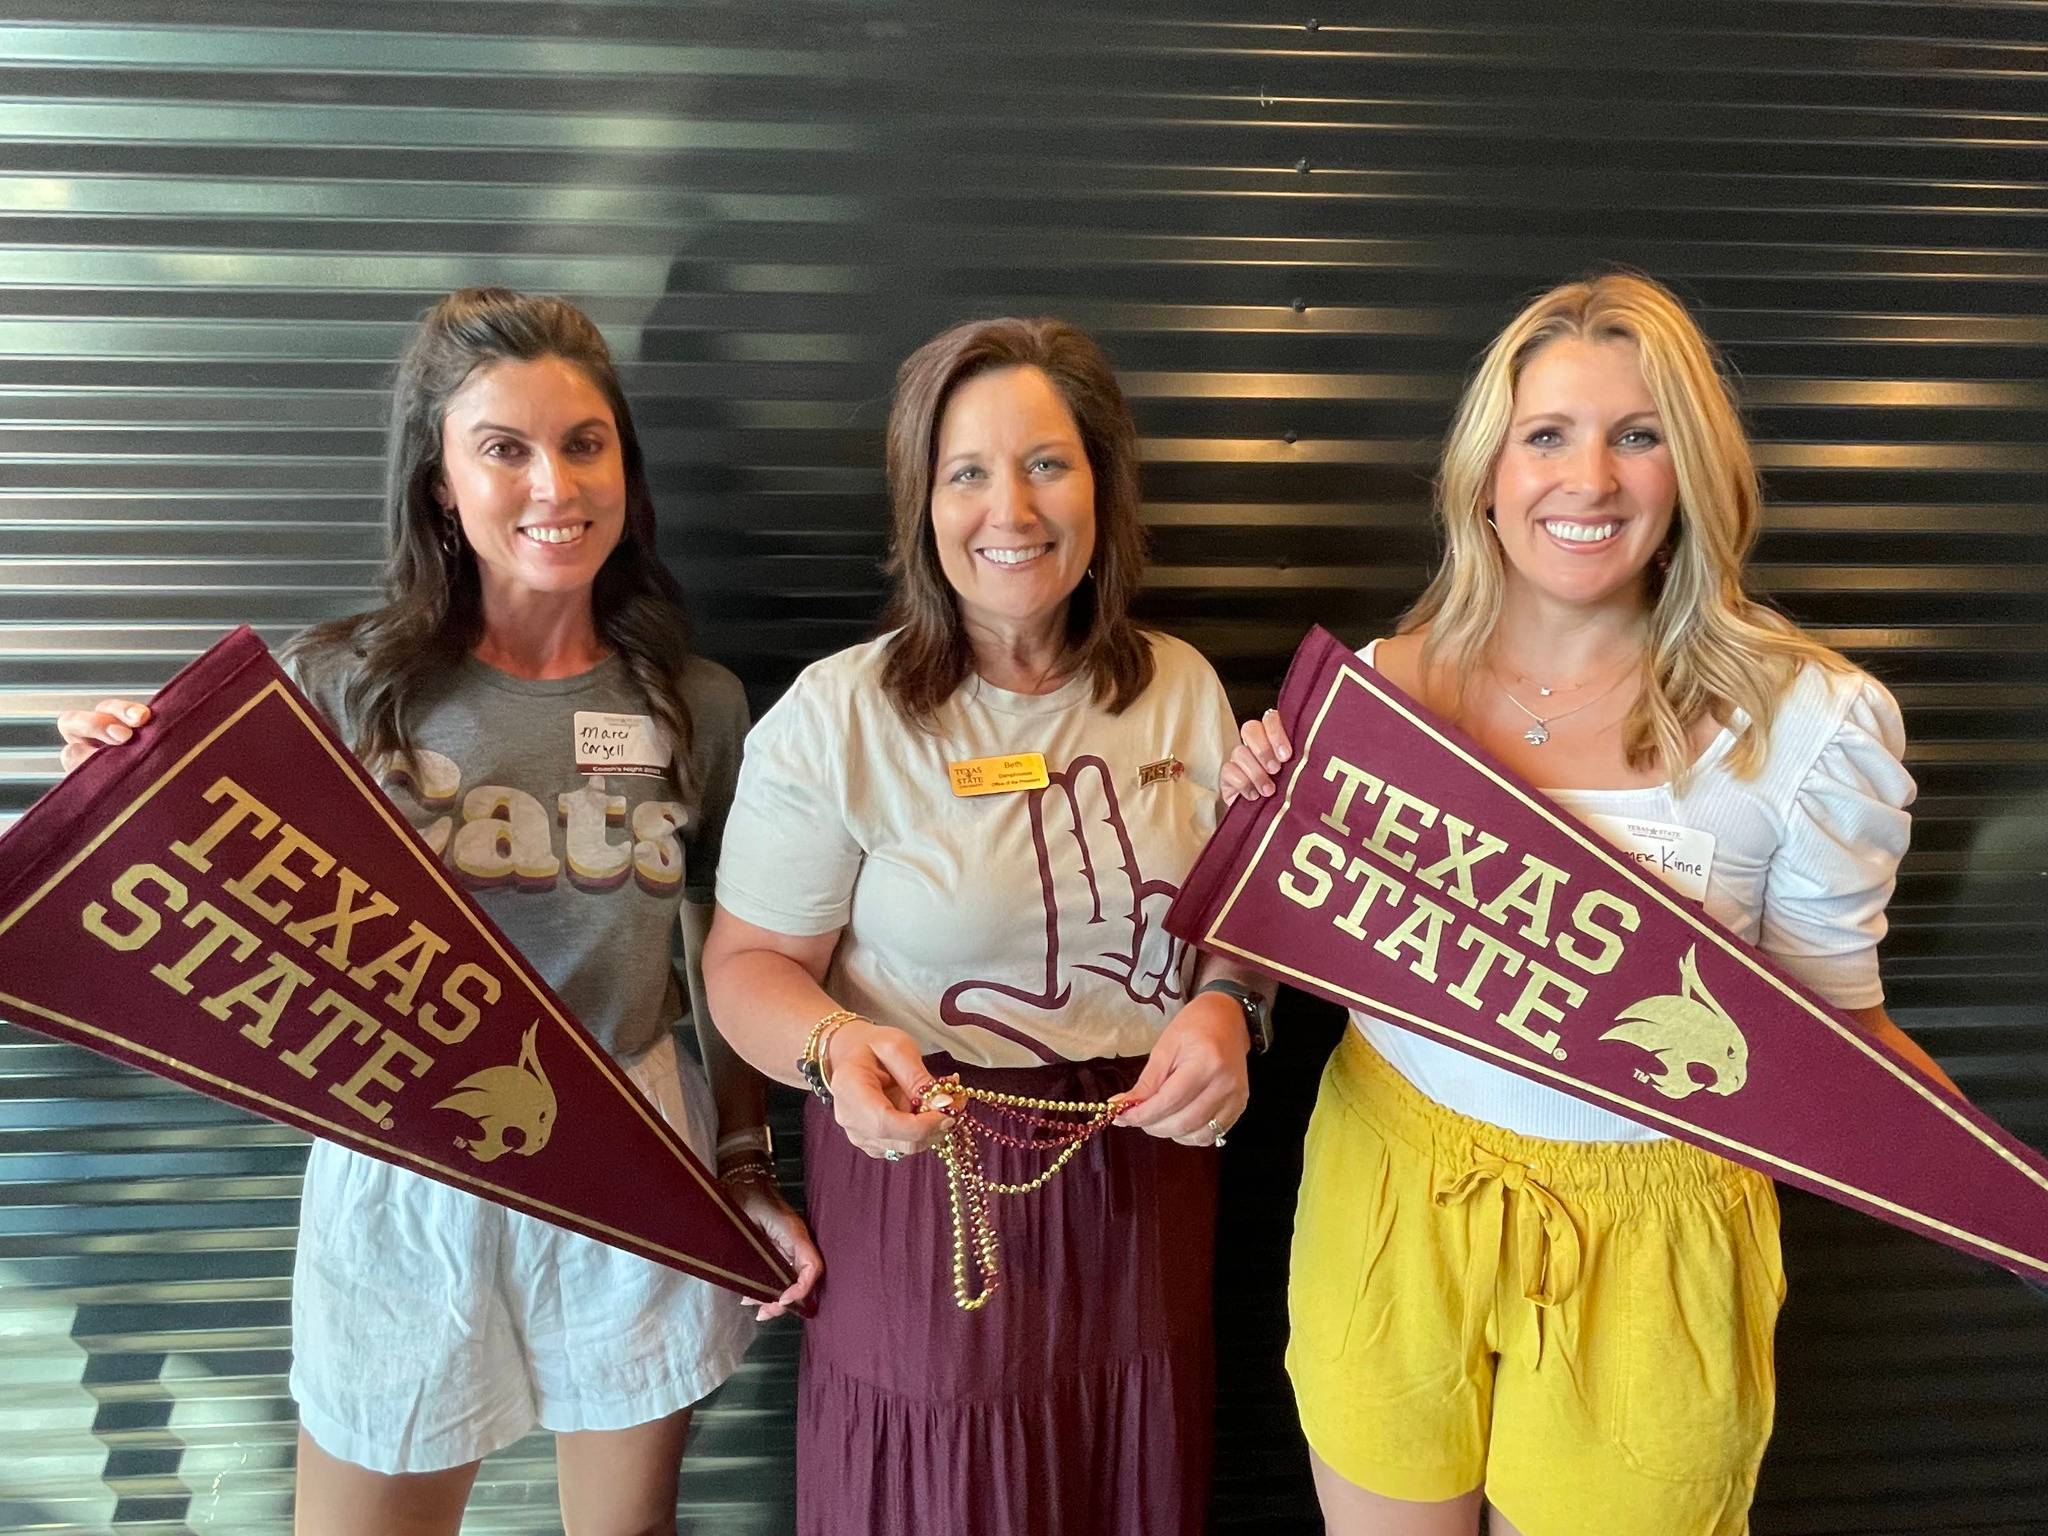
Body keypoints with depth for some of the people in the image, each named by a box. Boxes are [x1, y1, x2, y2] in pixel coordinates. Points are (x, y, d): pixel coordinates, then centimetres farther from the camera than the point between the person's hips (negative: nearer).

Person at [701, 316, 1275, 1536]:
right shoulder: (835, 717, -11)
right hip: (928, 1185, -3)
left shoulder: (1183, 689, 1)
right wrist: (834, 1048, -28)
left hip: (1143, 1187, 4)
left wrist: (1225, 1014, -11)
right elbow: (752, 961, -7)